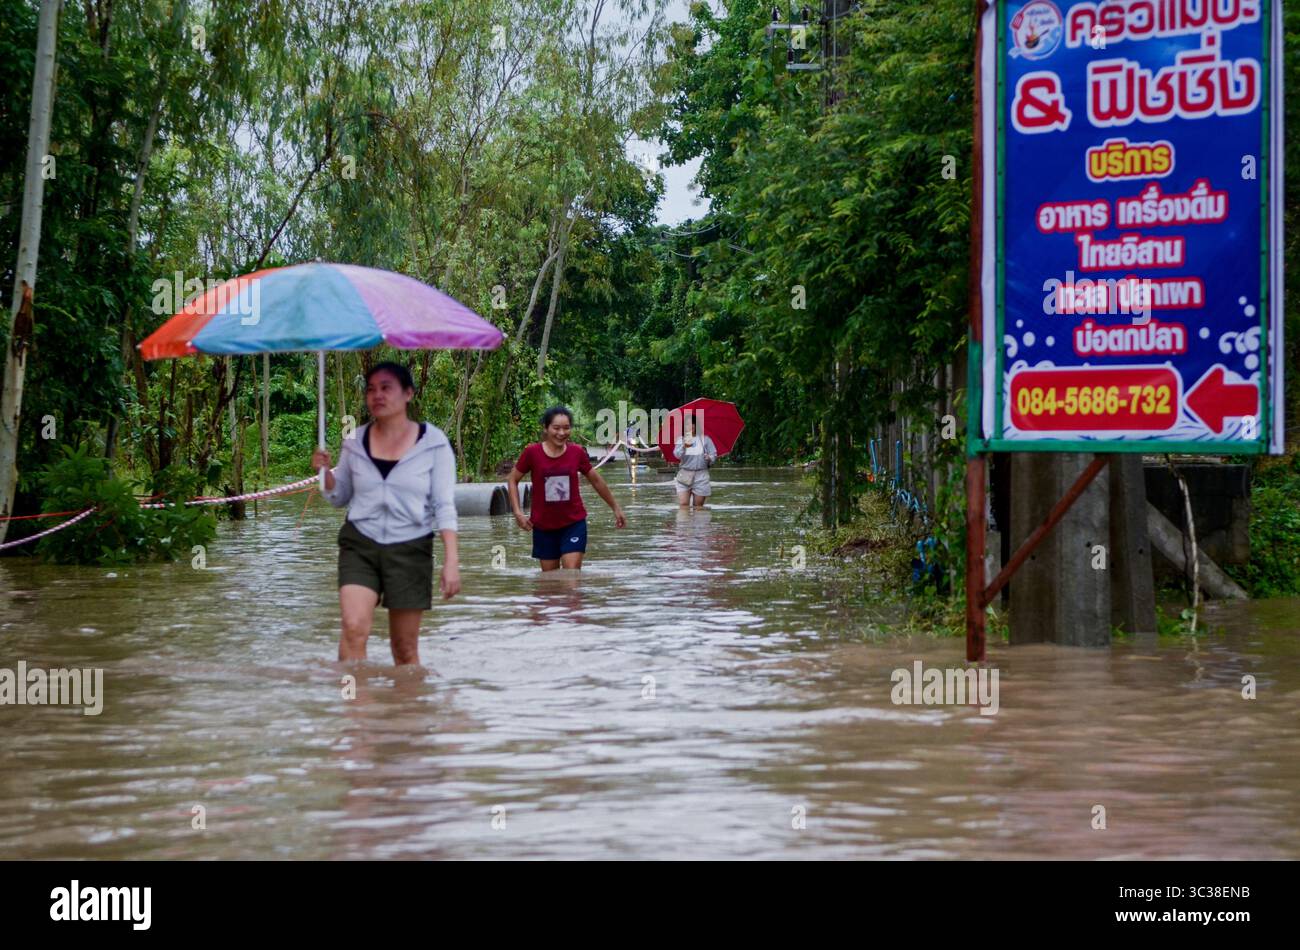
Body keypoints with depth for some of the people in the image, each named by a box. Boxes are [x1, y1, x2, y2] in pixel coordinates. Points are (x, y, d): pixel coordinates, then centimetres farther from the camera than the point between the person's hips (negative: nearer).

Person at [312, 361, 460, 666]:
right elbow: (339, 498, 16)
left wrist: (451, 560, -13)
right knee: (354, 628, -20)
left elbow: (445, 506, -4)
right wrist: (326, 472, -5)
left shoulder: (432, 443, -3)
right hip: (359, 545, 1)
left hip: (410, 549, -1)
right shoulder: (355, 441, 5)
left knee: (405, 649, 6)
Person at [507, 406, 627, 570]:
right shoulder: (532, 453, -10)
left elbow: (596, 481, 9)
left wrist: (615, 508, 18)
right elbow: (512, 480, 3)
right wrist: (518, 512, -8)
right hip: (544, 526, 0)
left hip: (574, 524, 0)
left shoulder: (577, 452, -6)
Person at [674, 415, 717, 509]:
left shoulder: (705, 439, 3)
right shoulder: (681, 439, 4)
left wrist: (709, 458, -20)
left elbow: (714, 455, 3)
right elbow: (677, 454, -13)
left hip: (701, 476, 0)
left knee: (698, 506, 2)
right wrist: (684, 446, -33)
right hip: (685, 476, 0)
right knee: (683, 504, -11)